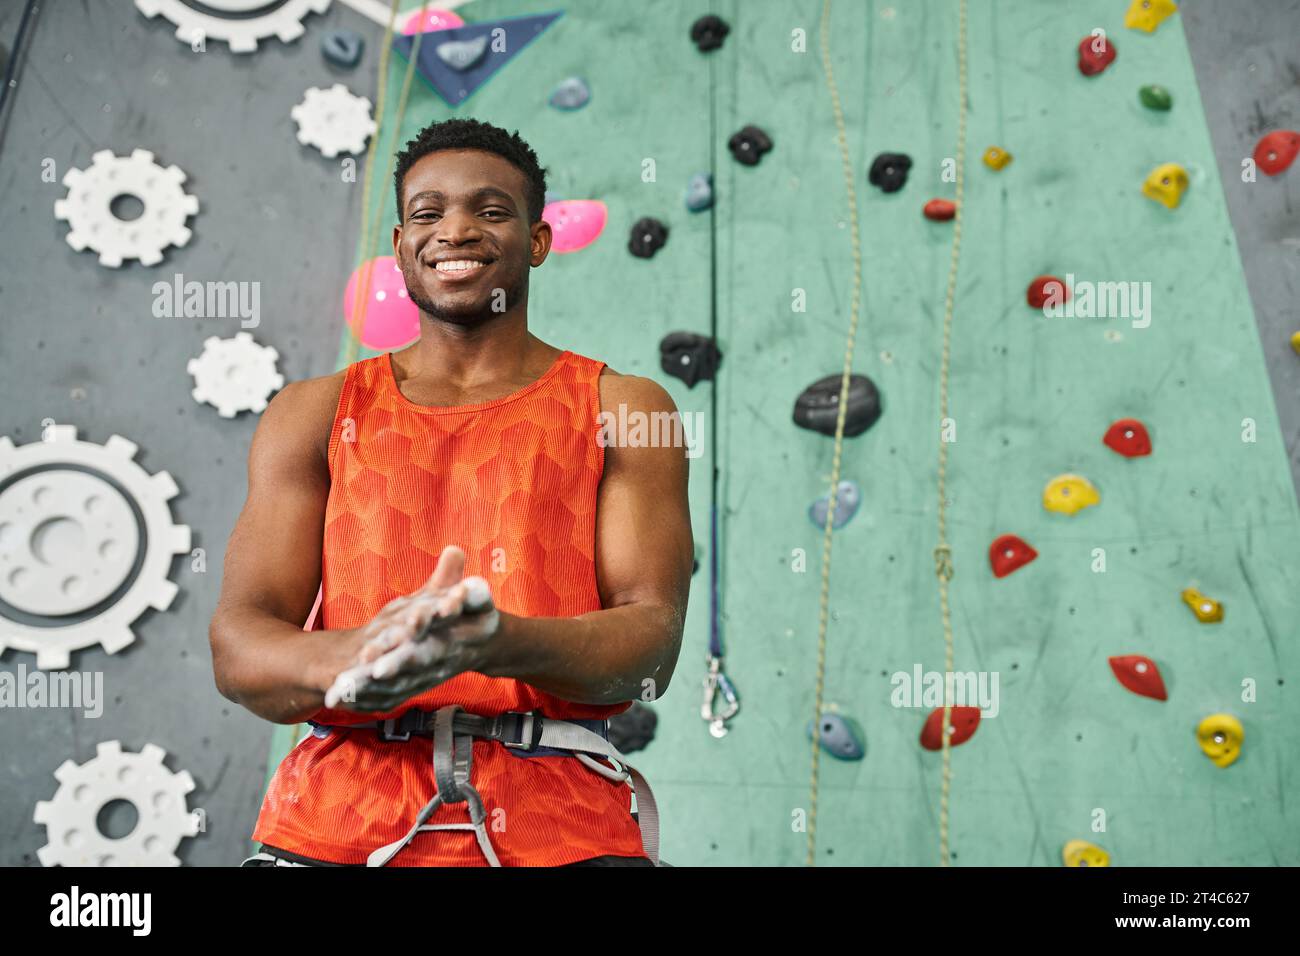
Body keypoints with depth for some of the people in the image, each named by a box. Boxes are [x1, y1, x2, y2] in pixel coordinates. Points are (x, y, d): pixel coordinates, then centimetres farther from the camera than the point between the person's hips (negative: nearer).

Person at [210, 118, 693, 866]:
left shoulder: (622, 410, 11)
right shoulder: (316, 414, 14)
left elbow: (652, 641, 0)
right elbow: (238, 643, 6)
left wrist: (499, 642, -19)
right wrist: (347, 659, -16)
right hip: (337, 821, 0)